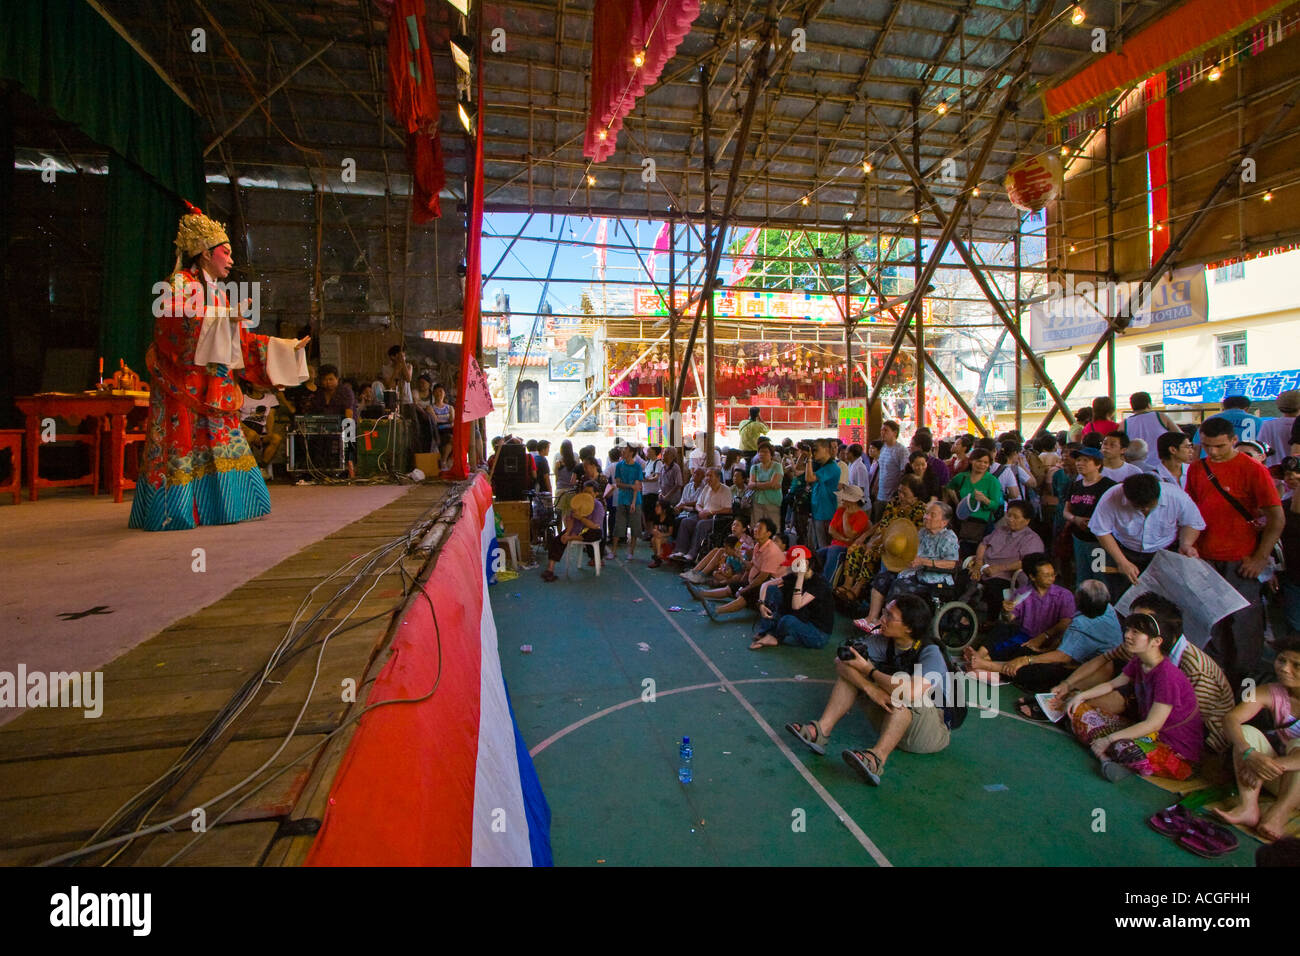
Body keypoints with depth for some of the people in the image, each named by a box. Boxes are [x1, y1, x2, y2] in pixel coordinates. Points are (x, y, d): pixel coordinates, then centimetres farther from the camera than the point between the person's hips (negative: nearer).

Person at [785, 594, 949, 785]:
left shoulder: (931, 653, -23)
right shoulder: (883, 642, -6)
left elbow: (913, 692, -41)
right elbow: (840, 660, -14)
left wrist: (870, 670, -26)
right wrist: (870, 688, -31)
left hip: (933, 732, -6)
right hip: (891, 719, 6)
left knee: (906, 694, -36)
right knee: (848, 665, -8)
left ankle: (878, 757, -45)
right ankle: (821, 730, -21)